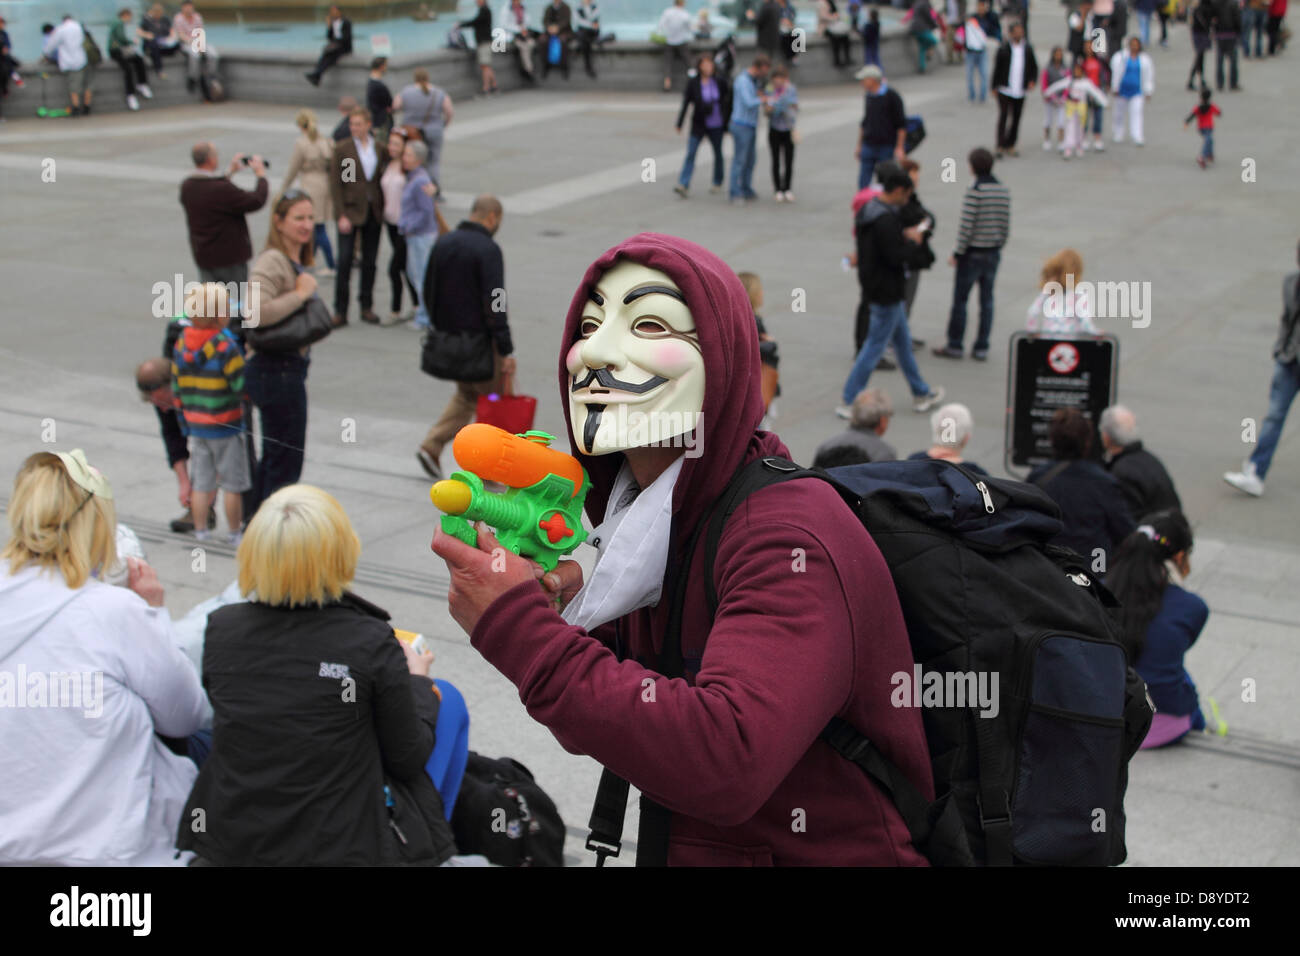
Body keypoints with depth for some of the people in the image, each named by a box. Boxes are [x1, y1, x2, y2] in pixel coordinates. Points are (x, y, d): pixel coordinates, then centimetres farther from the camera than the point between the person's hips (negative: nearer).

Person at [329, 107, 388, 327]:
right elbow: (336, 184, -6)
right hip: (350, 211, -3)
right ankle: (340, 311, -2)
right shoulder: (342, 148, -3)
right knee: (344, 261, -7)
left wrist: (383, 210, 3)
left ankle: (366, 307, 18)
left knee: (370, 261, 7)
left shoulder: (380, 149, 7)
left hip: (374, 211, 3)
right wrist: (341, 215, -13)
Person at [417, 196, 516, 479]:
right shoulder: (487, 249, -17)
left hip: (447, 336, 7)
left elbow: (428, 291, 15)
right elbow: (494, 303, -21)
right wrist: (506, 351, -19)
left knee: (466, 395, 22)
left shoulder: (444, 242, 7)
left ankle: (431, 446, 10)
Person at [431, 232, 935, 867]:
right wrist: (574, 623, -10)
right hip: (682, 849, 6)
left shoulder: (792, 538, -20)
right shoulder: (644, 524, 3)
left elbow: (726, 765, -32)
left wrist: (518, 627, -27)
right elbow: (592, 734, 9)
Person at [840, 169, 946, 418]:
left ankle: (921, 394, 32)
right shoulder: (886, 220, -25)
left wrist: (904, 236, 7)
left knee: (903, 341, 20)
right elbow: (897, 257, -27)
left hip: (872, 284, 11)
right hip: (886, 292, -11)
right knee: (875, 346, -2)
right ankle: (849, 402, 3)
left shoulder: (867, 210, 7)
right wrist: (913, 241, -9)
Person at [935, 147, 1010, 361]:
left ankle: (955, 345, 11)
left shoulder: (974, 191, -17)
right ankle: (981, 348, 14)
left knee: (960, 299, 5)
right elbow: (1006, 225, 6)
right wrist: (999, 246, 18)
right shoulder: (1004, 191, 2)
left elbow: (966, 225, -18)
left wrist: (957, 253, -10)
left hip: (972, 253, -6)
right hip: (993, 253, 6)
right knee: (987, 301, 10)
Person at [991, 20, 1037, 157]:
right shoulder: (1003, 49, -4)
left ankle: (1011, 145, 19)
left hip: (1020, 91, 4)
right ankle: (1001, 146, -3)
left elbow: (1034, 67, 15)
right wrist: (995, 87, -1)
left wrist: (1032, 81, -1)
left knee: (1016, 118, 8)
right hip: (1005, 90, -4)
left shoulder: (1028, 49, 6)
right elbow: (997, 68, -1)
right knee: (1003, 117, -7)